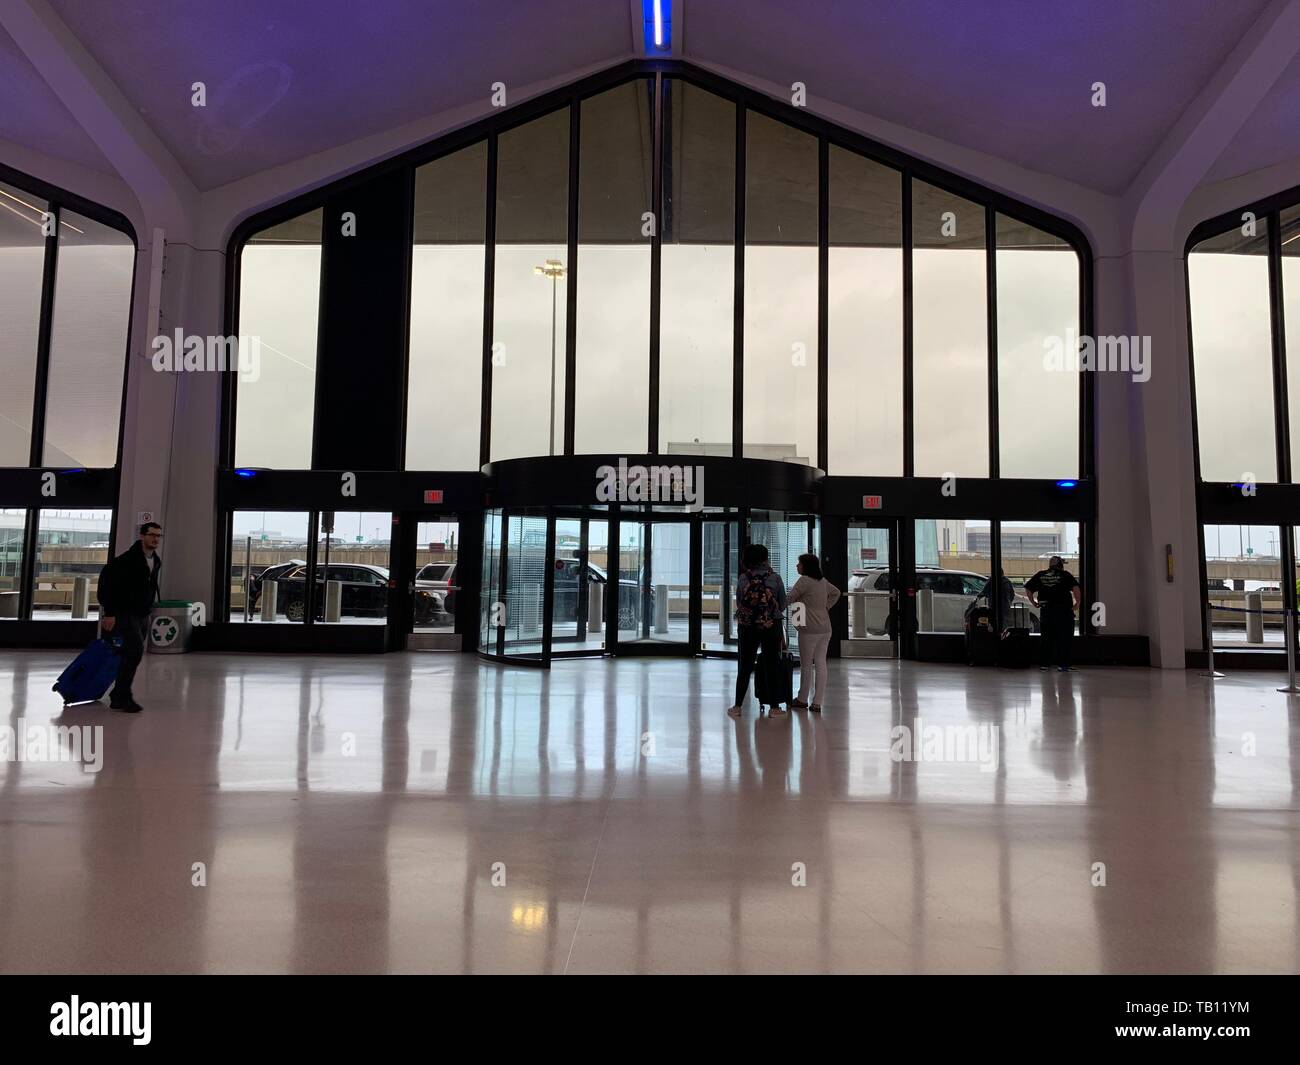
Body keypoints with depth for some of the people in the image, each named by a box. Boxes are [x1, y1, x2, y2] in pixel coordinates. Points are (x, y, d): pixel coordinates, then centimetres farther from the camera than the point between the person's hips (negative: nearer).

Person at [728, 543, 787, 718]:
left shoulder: (743, 578, -4)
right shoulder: (775, 578, -5)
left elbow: (738, 603, 2)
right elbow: (783, 605, 2)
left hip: (748, 626, 1)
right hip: (772, 627, -1)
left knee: (744, 667, 10)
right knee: (771, 667, 9)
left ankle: (737, 706, 12)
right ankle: (775, 707, 12)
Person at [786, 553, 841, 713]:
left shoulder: (804, 580, -11)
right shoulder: (823, 581, 12)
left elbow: (789, 599, -13)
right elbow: (836, 593, 28)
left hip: (810, 629, -7)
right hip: (825, 629, 7)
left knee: (806, 665, 5)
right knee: (821, 665, 5)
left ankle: (802, 700, 18)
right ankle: (817, 703, 7)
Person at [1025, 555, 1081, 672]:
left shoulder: (1040, 575, 8)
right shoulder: (1065, 575, -2)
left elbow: (1028, 588, 10)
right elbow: (1076, 588, -14)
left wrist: (1033, 602, 16)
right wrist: (1077, 602, -4)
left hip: (1045, 610, 4)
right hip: (1063, 610, -3)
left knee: (1047, 638, 11)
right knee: (1064, 638, 1)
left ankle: (1045, 663, 14)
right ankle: (1063, 664, -1)